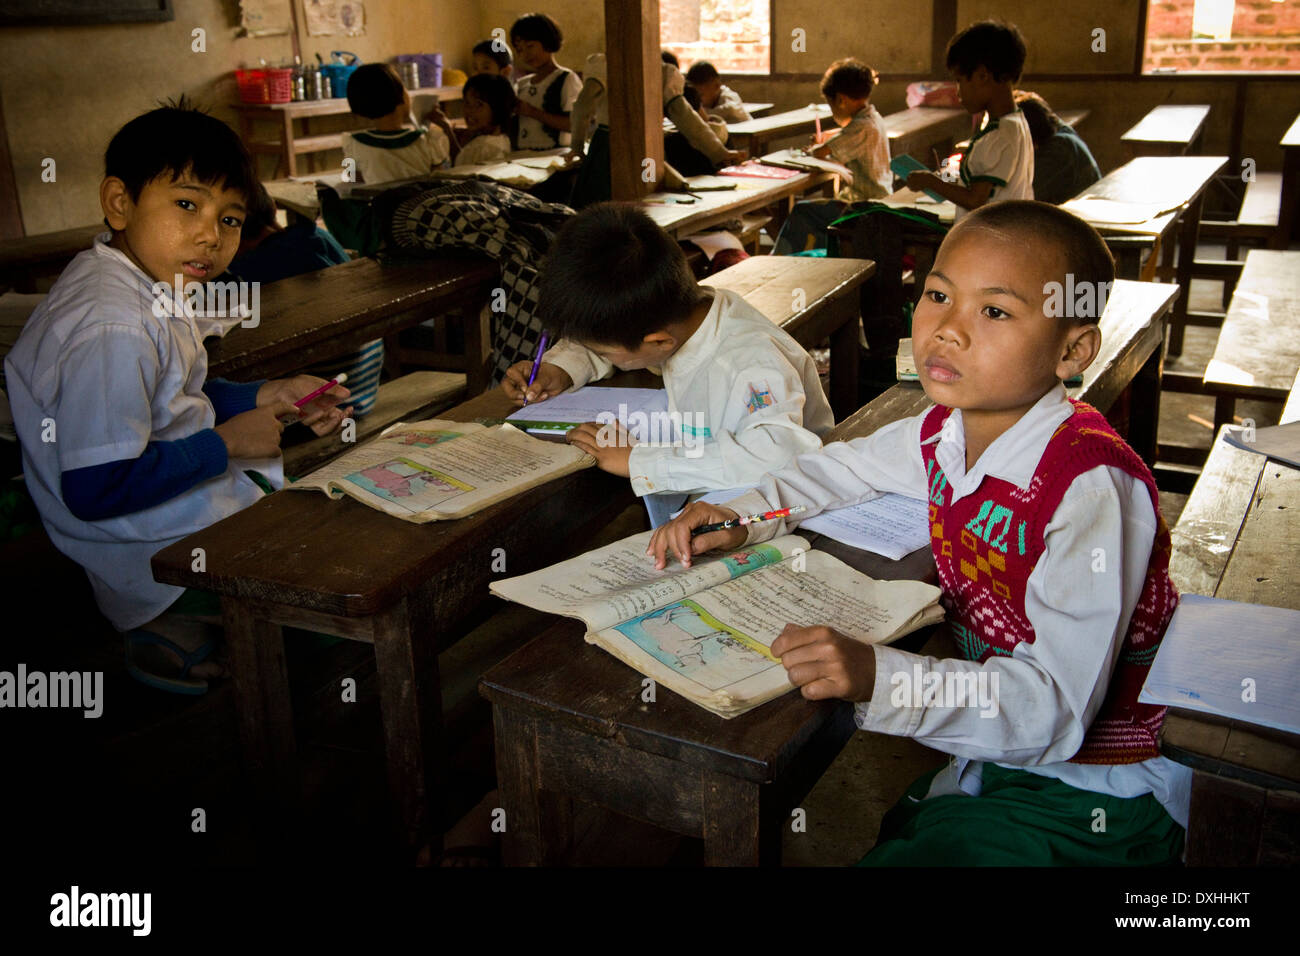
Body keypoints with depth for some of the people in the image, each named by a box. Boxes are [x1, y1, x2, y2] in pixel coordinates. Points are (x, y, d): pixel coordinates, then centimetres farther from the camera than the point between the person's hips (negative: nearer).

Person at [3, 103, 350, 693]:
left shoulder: (154, 284, 0)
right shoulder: (113, 330, -30)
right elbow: (95, 488, -31)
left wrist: (265, 397, 0)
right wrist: (225, 444, -22)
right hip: (161, 555, -9)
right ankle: (177, 635, 9)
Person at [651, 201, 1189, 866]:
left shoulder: (1092, 487, -28)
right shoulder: (946, 433, -5)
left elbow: (1059, 704, -30)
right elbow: (846, 467, 16)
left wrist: (879, 678, -40)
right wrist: (742, 516, -1)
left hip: (1097, 792, -6)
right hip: (996, 742, 7)